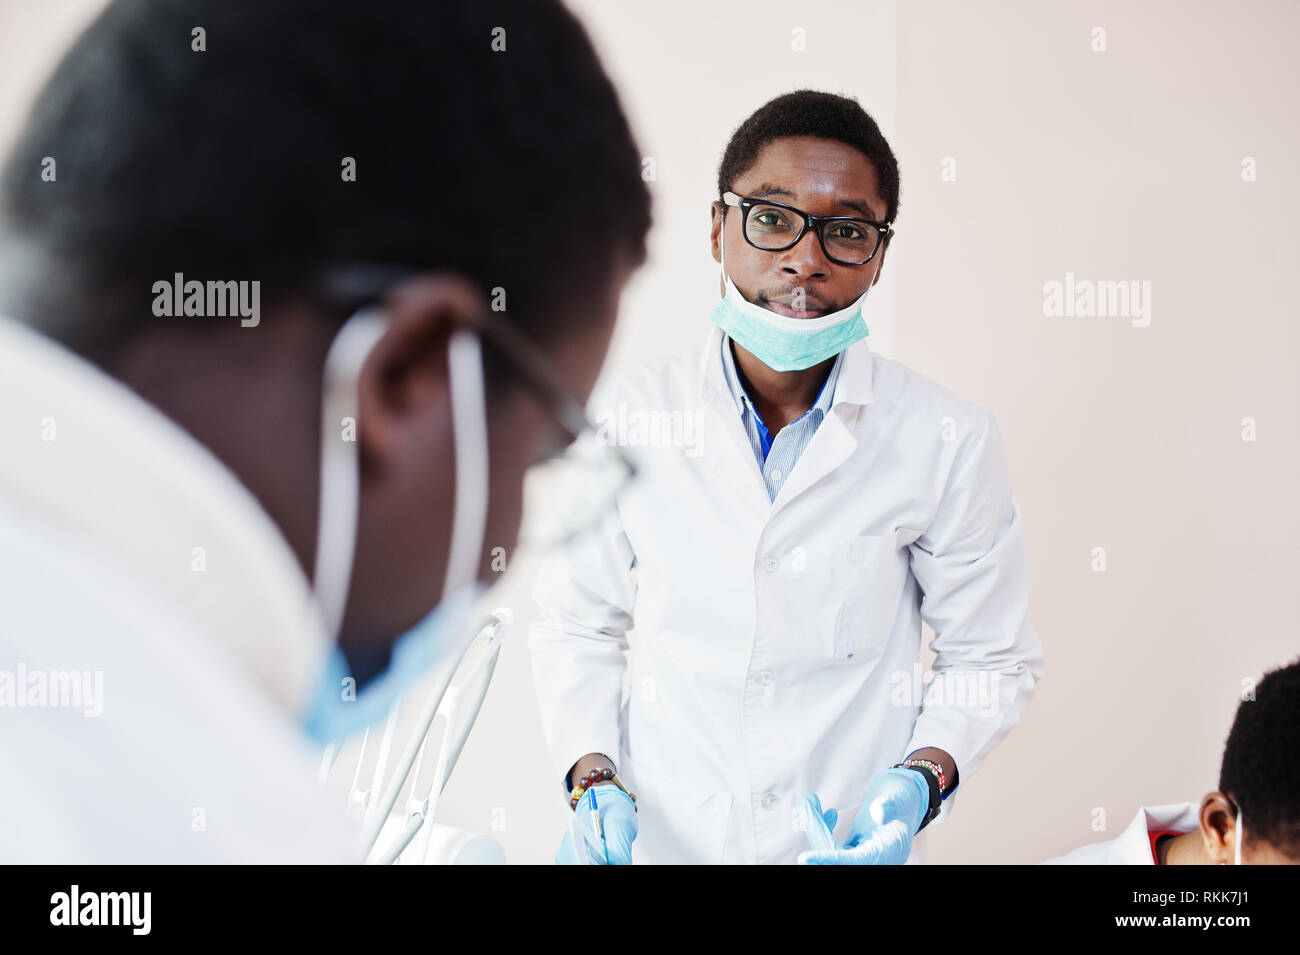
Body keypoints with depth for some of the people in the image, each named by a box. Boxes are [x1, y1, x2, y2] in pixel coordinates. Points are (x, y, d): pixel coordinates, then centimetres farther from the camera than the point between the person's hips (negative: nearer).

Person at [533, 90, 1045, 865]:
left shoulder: (950, 442, -8)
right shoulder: (624, 420, -6)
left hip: (853, 846, -1)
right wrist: (592, 780, -9)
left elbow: (991, 661, 0)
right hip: (660, 840, 1)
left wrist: (922, 780, -15)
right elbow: (577, 629, 4)